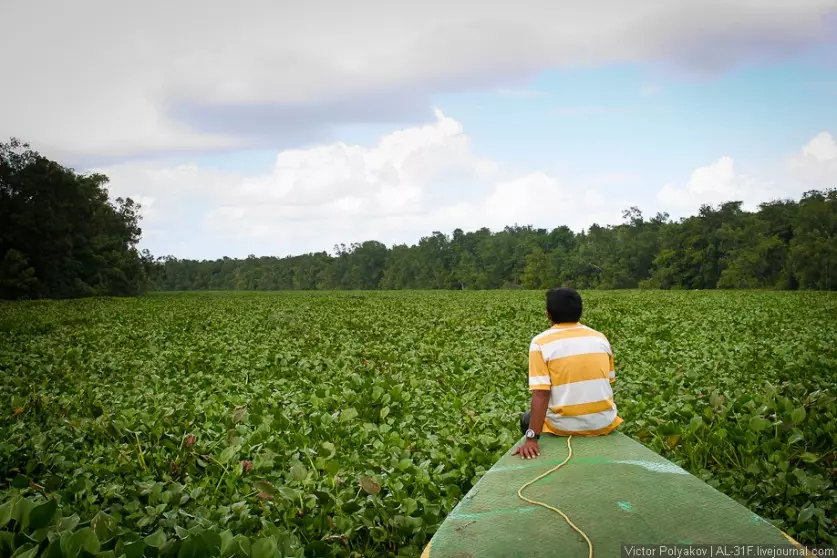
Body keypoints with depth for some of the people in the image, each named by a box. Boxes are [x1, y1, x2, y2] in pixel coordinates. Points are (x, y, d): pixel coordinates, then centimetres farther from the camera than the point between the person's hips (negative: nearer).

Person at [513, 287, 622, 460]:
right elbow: (608, 383, 11)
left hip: (565, 427, -3)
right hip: (603, 423, 4)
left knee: (527, 419, 28)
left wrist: (531, 438, -19)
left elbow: (540, 394, -18)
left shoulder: (540, 343, -10)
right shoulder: (600, 338, 2)